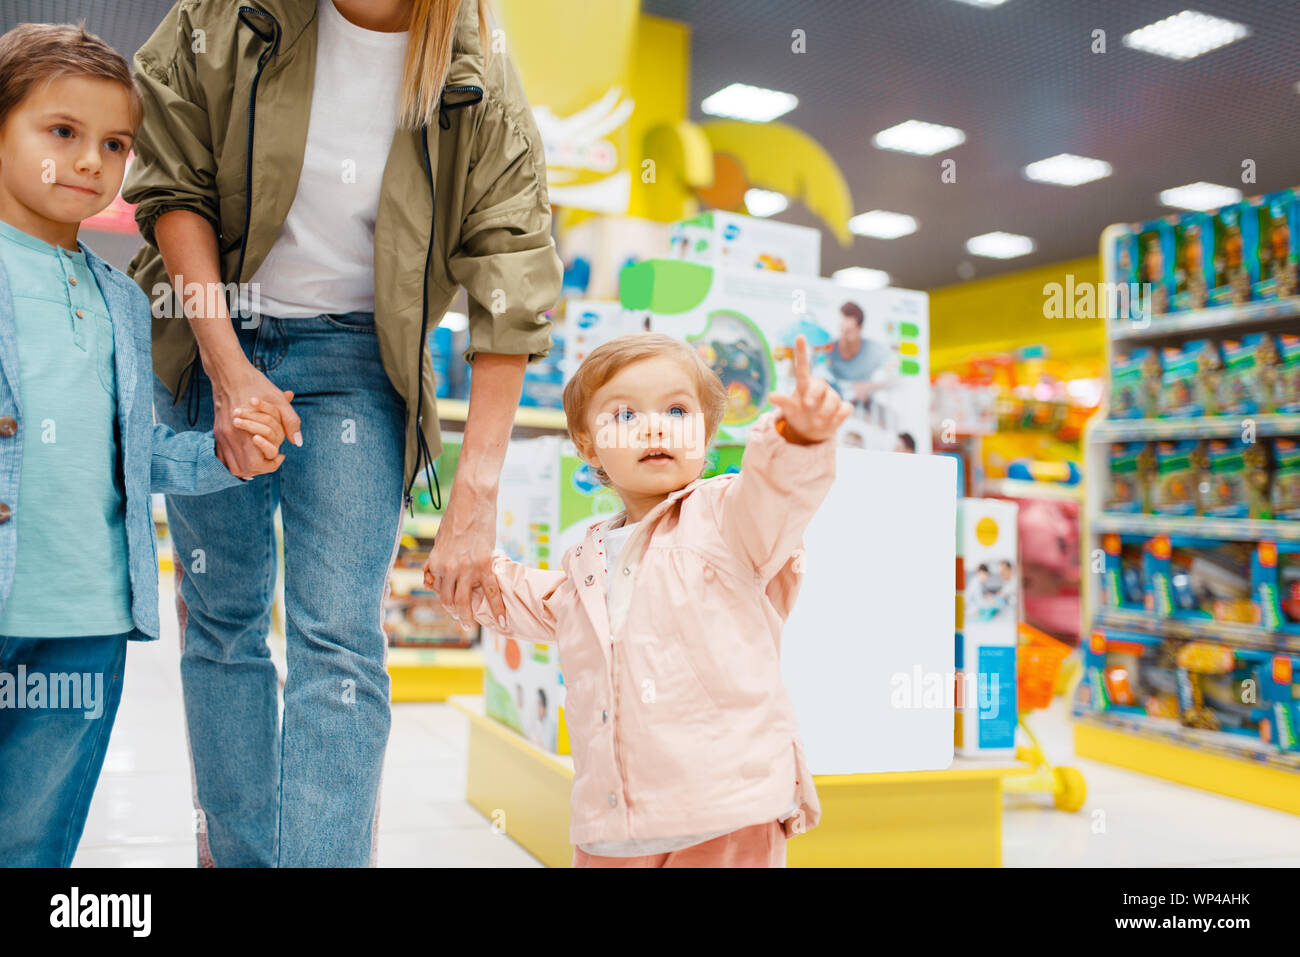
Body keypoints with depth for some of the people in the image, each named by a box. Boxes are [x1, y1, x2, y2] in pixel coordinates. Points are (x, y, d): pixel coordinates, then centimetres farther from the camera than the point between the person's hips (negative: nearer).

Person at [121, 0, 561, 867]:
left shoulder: (483, 93, -12)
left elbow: (509, 297, -14)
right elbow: (174, 185, -2)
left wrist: (476, 493, -20)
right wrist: (226, 368, -11)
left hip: (355, 359, -2)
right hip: (212, 336, 2)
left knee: (339, 637, -10)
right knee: (222, 618, 6)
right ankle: (240, 856, 19)